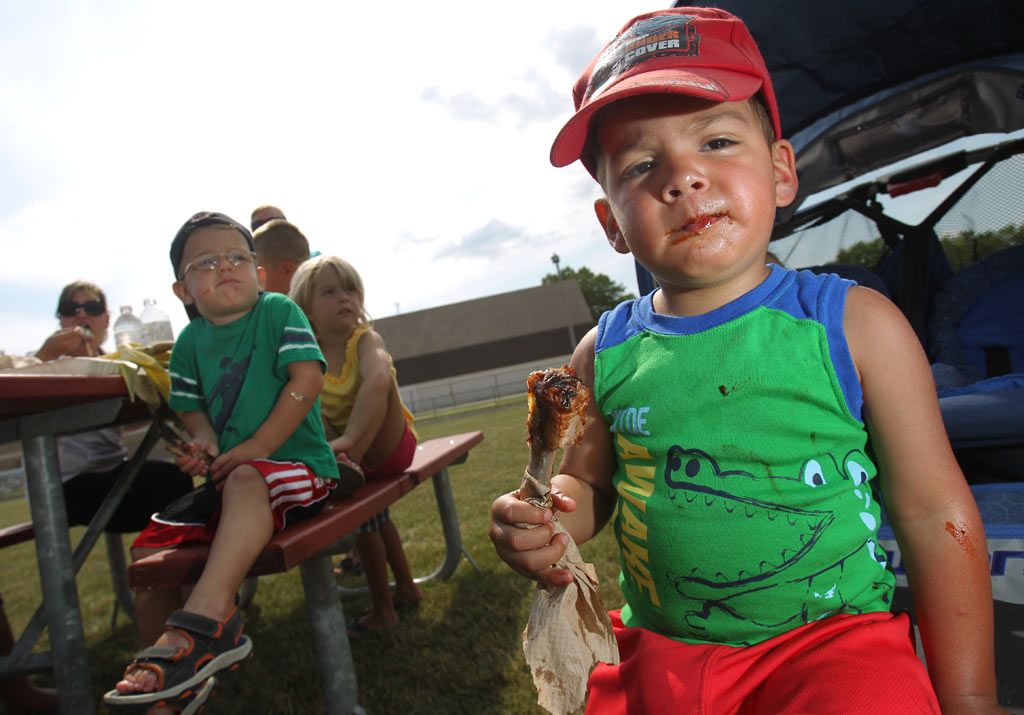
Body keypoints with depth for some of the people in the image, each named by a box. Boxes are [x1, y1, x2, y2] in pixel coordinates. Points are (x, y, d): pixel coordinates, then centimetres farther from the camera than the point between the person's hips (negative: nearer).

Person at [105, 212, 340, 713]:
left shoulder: (279, 311, -4)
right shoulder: (190, 341, 11)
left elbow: (307, 378, -15)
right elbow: (191, 407, 17)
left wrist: (258, 446, -19)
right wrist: (204, 443, -7)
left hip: (297, 467, -6)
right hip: (226, 482, 6)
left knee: (245, 481, -39)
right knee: (149, 549, -1)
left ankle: (207, 613, -44)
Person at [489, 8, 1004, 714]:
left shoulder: (855, 325, -9)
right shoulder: (606, 353, -4)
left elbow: (936, 516, -4)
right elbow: (587, 482, 11)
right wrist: (543, 523, -11)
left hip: (833, 639, -2)